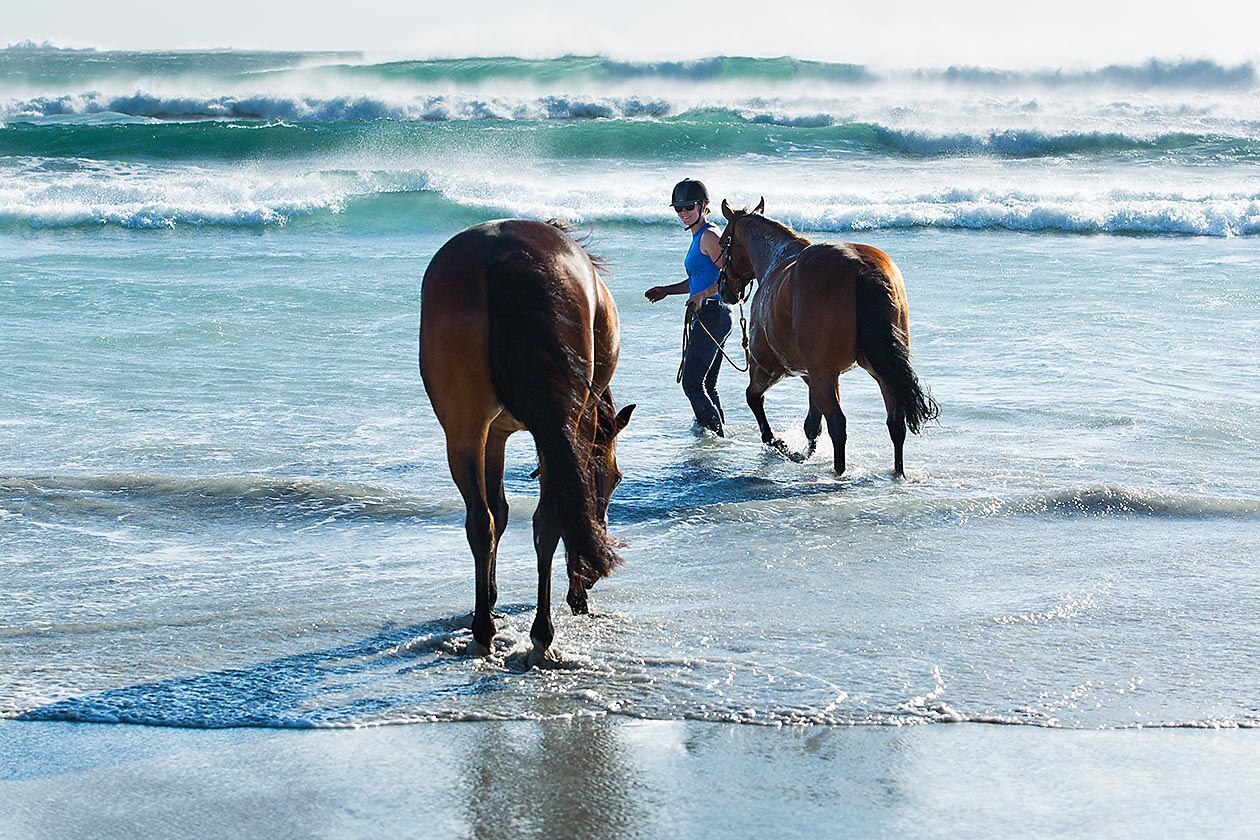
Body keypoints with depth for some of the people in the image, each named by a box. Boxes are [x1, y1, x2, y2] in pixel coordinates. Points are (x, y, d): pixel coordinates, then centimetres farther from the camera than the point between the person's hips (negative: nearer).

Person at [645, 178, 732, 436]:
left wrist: (702, 296, -24)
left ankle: (715, 434, -8)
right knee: (707, 384, 16)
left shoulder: (708, 236, -12)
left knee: (692, 383, -11)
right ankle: (718, 432, 23)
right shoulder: (699, 236, 18)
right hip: (707, 316, 10)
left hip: (712, 315, -10)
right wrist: (667, 290, 21)